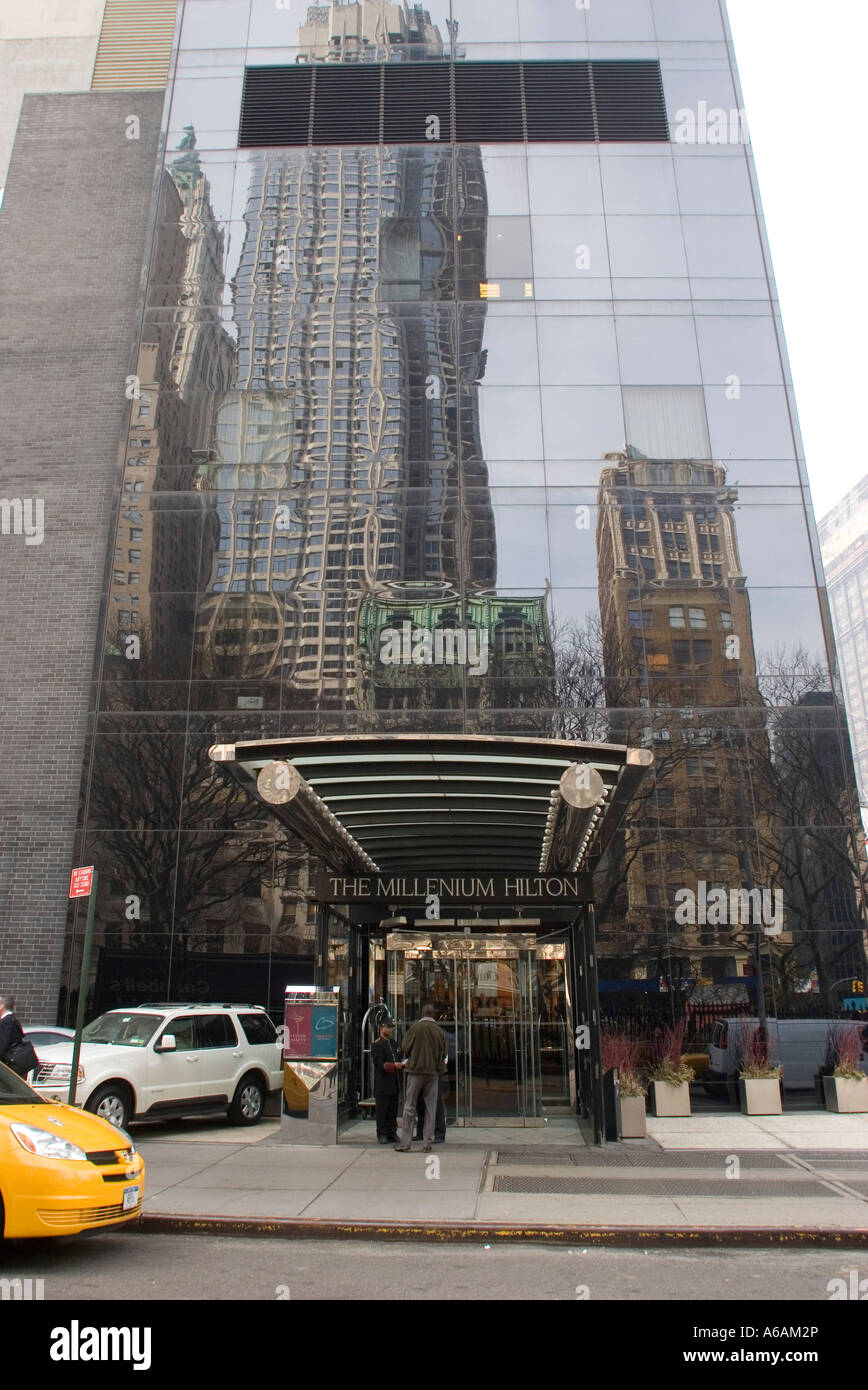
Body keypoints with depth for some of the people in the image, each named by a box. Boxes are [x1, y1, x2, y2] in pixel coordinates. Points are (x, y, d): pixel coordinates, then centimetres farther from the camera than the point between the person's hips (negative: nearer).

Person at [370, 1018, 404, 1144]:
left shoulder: (392, 1043, 17)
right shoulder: (377, 1045, -8)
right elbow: (379, 1064, -15)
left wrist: (401, 1064, 4)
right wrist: (394, 1065, -25)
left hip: (393, 1084, 8)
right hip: (383, 1083, -8)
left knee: (393, 1110, 10)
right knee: (382, 1110, -3)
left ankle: (392, 1133, 17)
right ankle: (382, 1135, 5)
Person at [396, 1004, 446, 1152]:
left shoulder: (416, 1027, -7)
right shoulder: (439, 1031, 0)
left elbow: (404, 1047, 1)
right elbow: (443, 1053, 7)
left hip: (416, 1070, -2)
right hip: (433, 1073, 2)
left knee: (409, 1107, 4)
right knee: (430, 1109, 8)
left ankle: (405, 1143, 5)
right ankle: (427, 1143, 9)